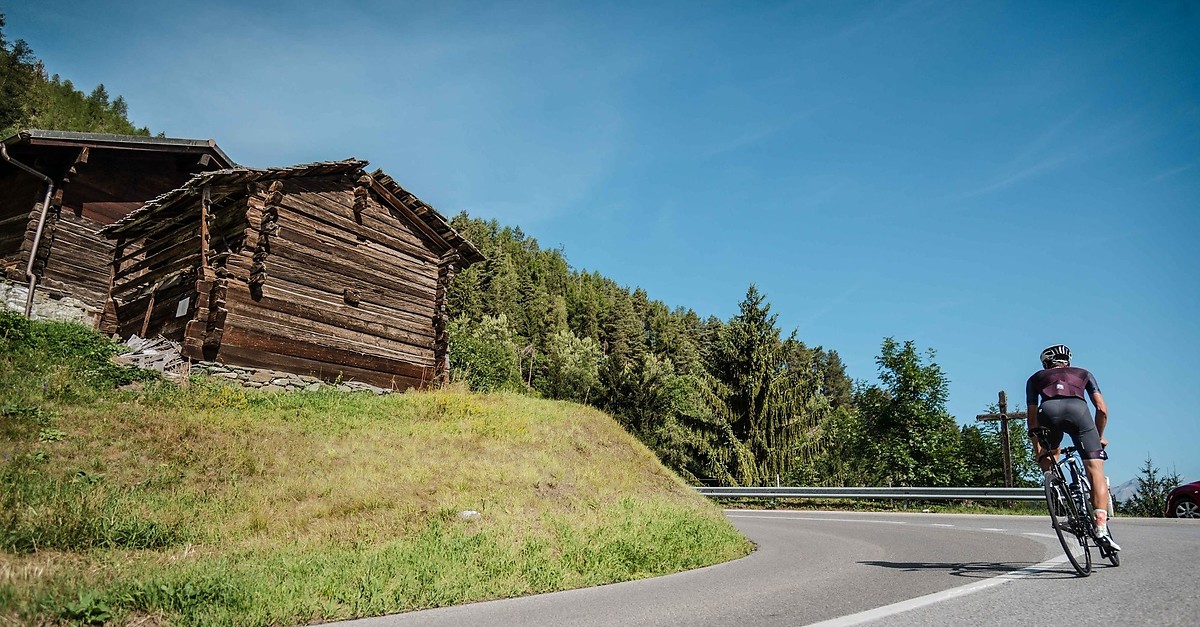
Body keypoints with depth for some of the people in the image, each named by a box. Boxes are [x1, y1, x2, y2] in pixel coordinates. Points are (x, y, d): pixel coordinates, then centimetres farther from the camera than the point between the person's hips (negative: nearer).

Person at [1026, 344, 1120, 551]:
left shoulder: (1036, 378, 35)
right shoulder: (1083, 373, 37)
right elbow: (1102, 409, 25)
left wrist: (1037, 450, 34)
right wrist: (1099, 437, 39)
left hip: (1049, 411, 1)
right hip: (1078, 410, -1)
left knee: (1050, 456, 31)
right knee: (1096, 471, 2)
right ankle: (1102, 529, -10)